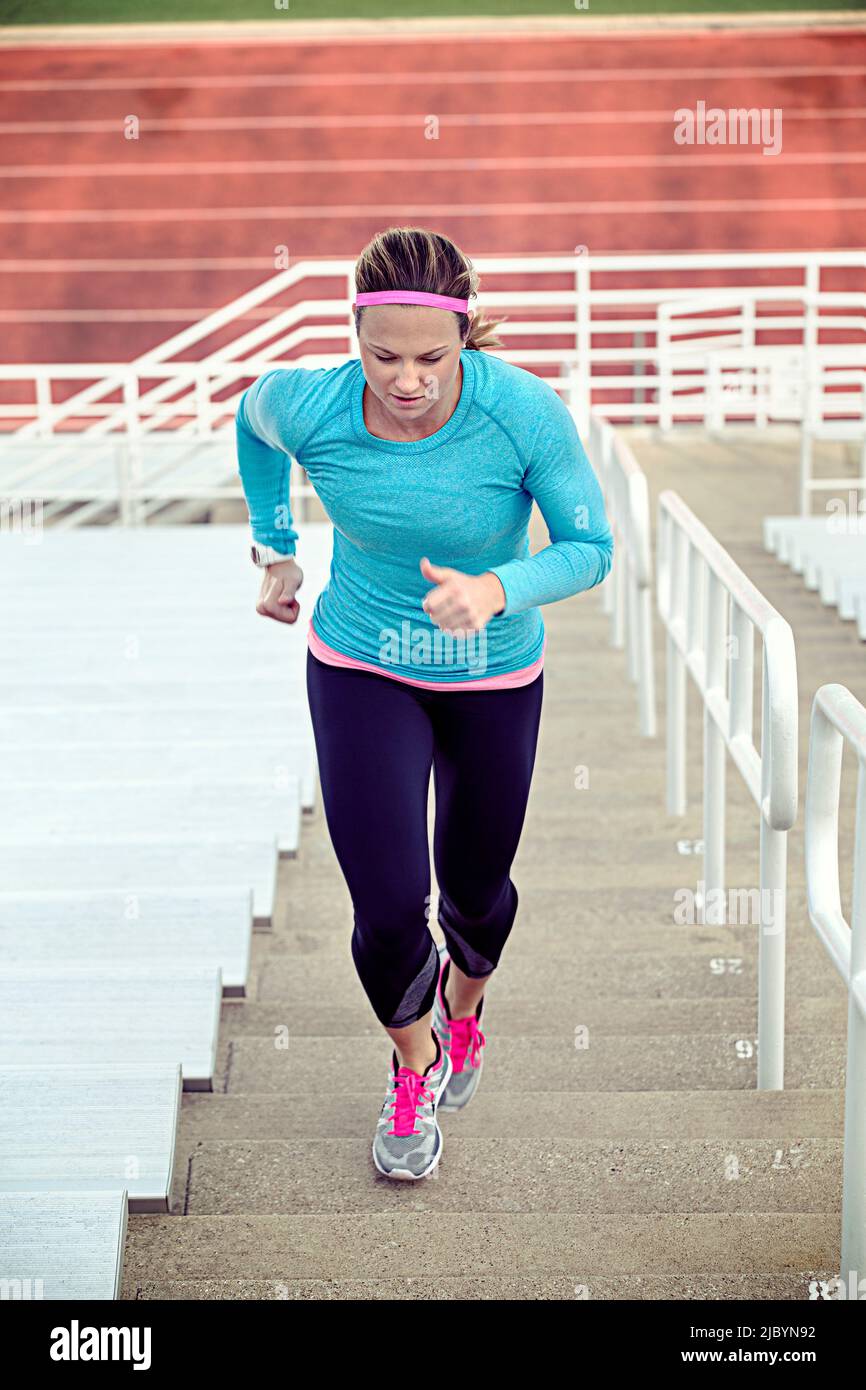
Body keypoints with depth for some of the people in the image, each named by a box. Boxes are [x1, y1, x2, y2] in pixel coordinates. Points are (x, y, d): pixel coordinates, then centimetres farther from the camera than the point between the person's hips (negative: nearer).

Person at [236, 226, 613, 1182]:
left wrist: (497, 590, -37)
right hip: (362, 672, 0)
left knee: (476, 890, 17)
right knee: (388, 910, -8)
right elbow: (252, 415, 2)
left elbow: (589, 547, -18)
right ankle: (413, 1062, 26)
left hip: (494, 678, 1)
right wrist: (275, 550, 7)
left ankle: (463, 1007, 55)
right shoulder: (308, 407, -23)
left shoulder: (526, 412, -28)